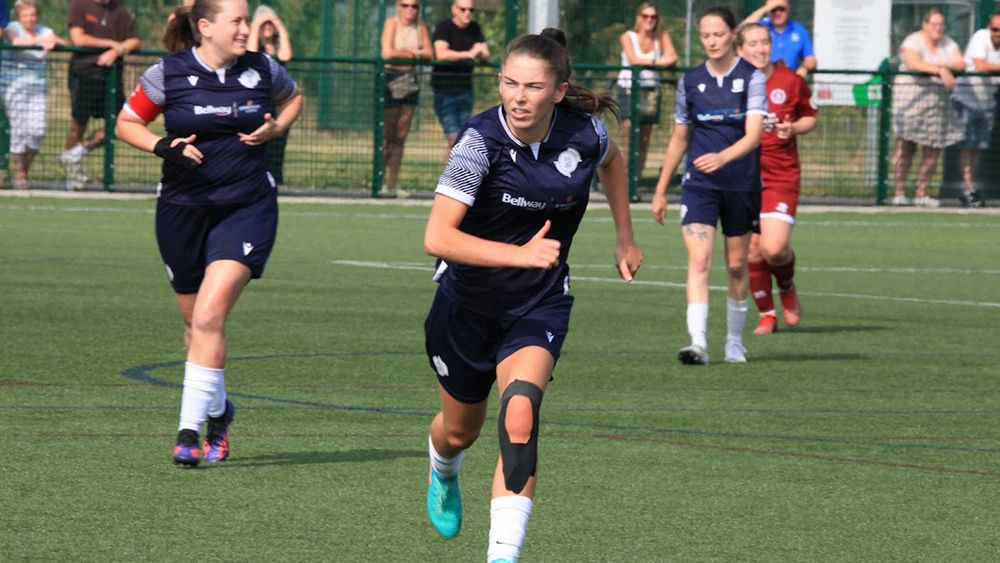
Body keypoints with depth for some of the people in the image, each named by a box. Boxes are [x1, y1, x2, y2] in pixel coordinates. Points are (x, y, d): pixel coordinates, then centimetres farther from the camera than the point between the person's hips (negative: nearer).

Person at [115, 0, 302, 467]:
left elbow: (293, 99, 20)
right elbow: (126, 124, 4)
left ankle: (190, 430, -17)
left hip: (247, 207, -1)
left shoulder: (263, 70, 0)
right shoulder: (168, 74, -5)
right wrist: (163, 145, -14)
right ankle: (217, 411, 37)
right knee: (195, 320, 12)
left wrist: (274, 130, 0)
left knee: (209, 315, -17)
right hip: (183, 209, 1)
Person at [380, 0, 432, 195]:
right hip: (391, 80, -5)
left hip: (410, 82, 5)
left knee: (400, 136, 6)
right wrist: (413, 53, -4)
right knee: (387, 136, -7)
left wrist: (407, 53, -12)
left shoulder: (420, 27, 9)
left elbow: (429, 53, 3)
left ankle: (393, 183, 9)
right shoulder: (391, 23, -4)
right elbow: (387, 52, -15)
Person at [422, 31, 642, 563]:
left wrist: (625, 238, 14)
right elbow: (437, 238, -34)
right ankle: (443, 473, 59)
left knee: (520, 417, -26)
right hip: (469, 304, 0)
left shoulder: (584, 134, -14)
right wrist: (519, 254, -44)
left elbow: (611, 159, 14)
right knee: (461, 429, 21)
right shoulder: (480, 140, -25)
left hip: (541, 306, 1)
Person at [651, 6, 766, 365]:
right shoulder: (690, 82, 4)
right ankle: (698, 343, -23)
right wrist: (661, 190, 16)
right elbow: (679, 139, 14)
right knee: (698, 261, -15)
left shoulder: (751, 78, -6)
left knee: (736, 266, 10)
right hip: (699, 184, 1)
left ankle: (735, 341, 28)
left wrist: (722, 157, -36)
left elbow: (753, 134, -18)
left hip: (742, 184, -1)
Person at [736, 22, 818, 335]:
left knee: (774, 248, -15)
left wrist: (793, 128, -8)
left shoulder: (790, 81, -1)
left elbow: (812, 116, 13)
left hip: (781, 177, -2)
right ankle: (766, 315, 19)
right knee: (752, 249, 2)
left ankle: (788, 289, 18)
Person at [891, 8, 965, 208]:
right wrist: (940, 70, -32)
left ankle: (921, 194, 10)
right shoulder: (913, 42, -6)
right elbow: (913, 63, -25)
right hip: (912, 97, -6)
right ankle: (899, 193, -3)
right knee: (907, 146, -7)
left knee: (933, 150, 2)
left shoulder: (948, 44, 12)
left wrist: (945, 65, -18)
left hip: (937, 100, 6)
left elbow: (961, 64, 0)